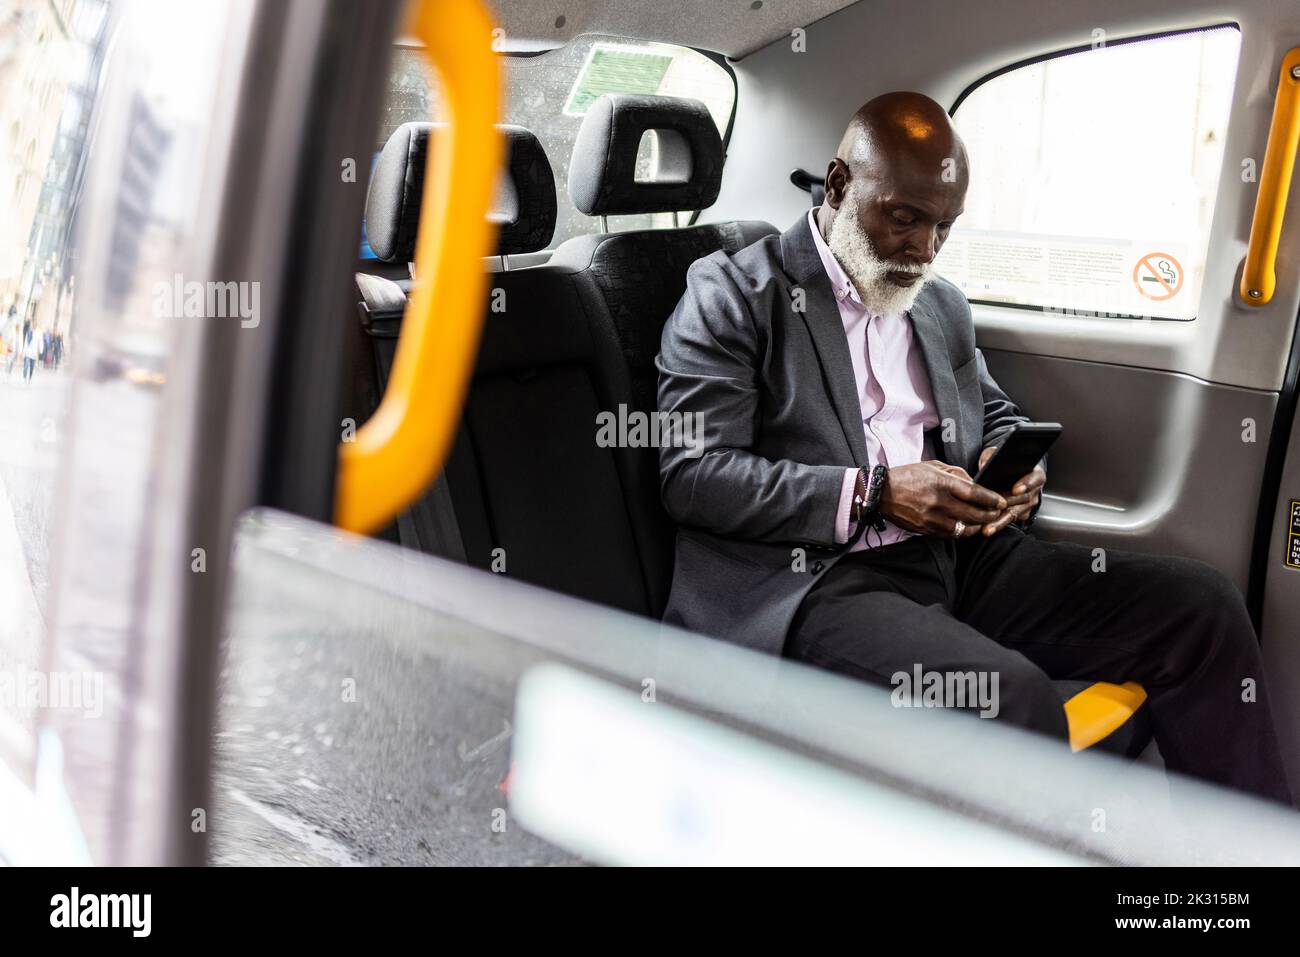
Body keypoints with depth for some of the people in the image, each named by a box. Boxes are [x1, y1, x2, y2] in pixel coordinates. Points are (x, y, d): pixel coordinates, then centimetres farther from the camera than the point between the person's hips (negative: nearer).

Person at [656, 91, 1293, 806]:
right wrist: (872, 494, -17)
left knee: (1200, 605, -9)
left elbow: (997, 417, 33)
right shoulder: (731, 292, -1)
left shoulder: (941, 303, 21)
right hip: (816, 580, -7)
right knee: (1012, 696, -34)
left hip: (963, 559, 7)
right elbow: (691, 474, -10)